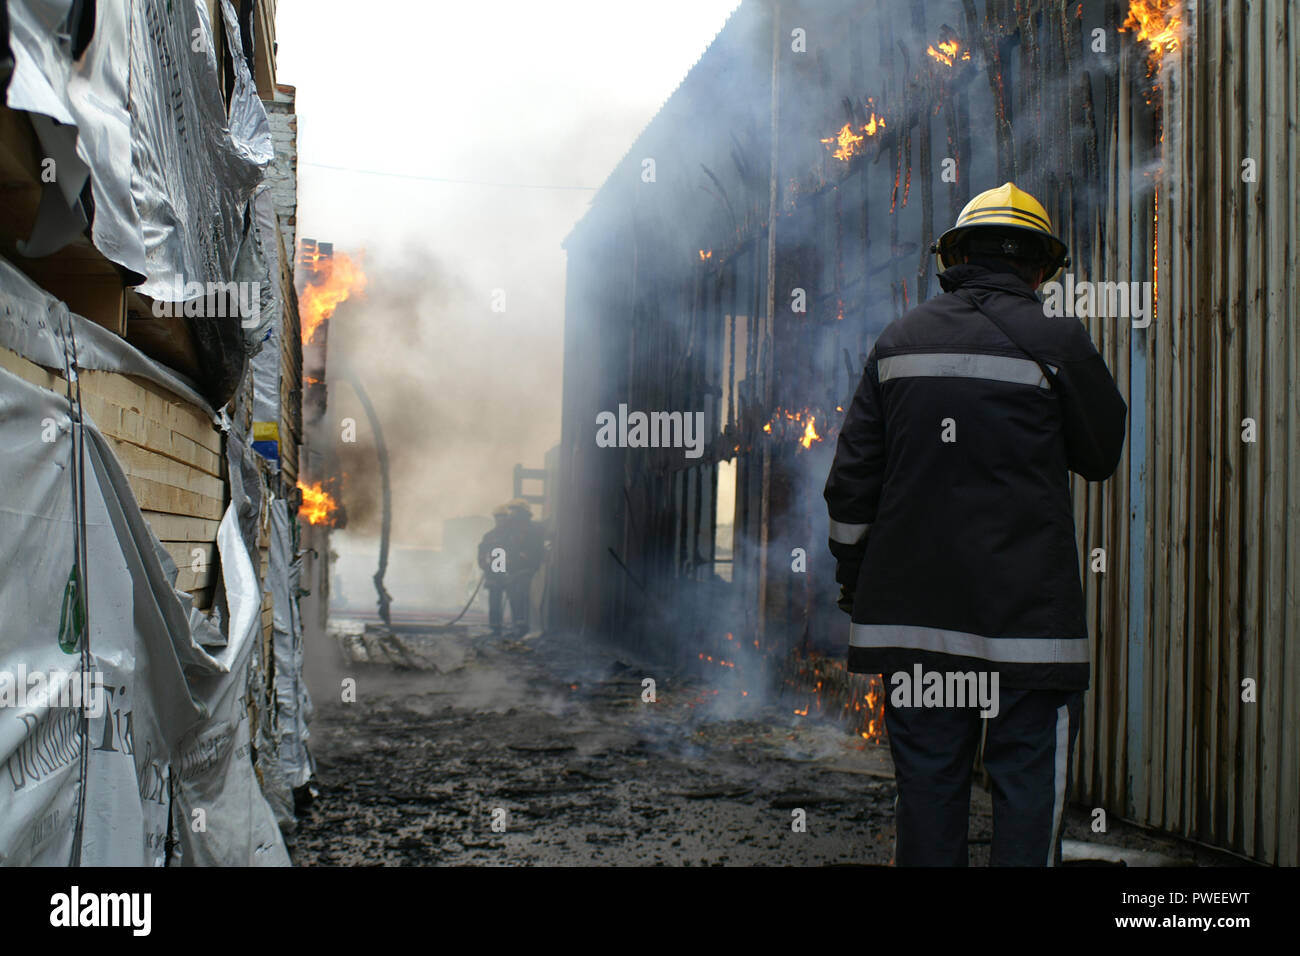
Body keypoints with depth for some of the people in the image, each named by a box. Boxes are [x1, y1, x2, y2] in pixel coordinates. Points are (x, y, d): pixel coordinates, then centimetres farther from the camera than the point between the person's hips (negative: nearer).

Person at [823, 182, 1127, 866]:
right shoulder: (1056, 340, -3)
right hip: (1027, 615, -4)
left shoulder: (900, 339, 9)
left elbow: (851, 480, 8)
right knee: (1029, 792, 2)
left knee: (927, 788, 10)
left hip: (914, 610, 4)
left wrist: (856, 589, 16)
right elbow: (1102, 456, 10)